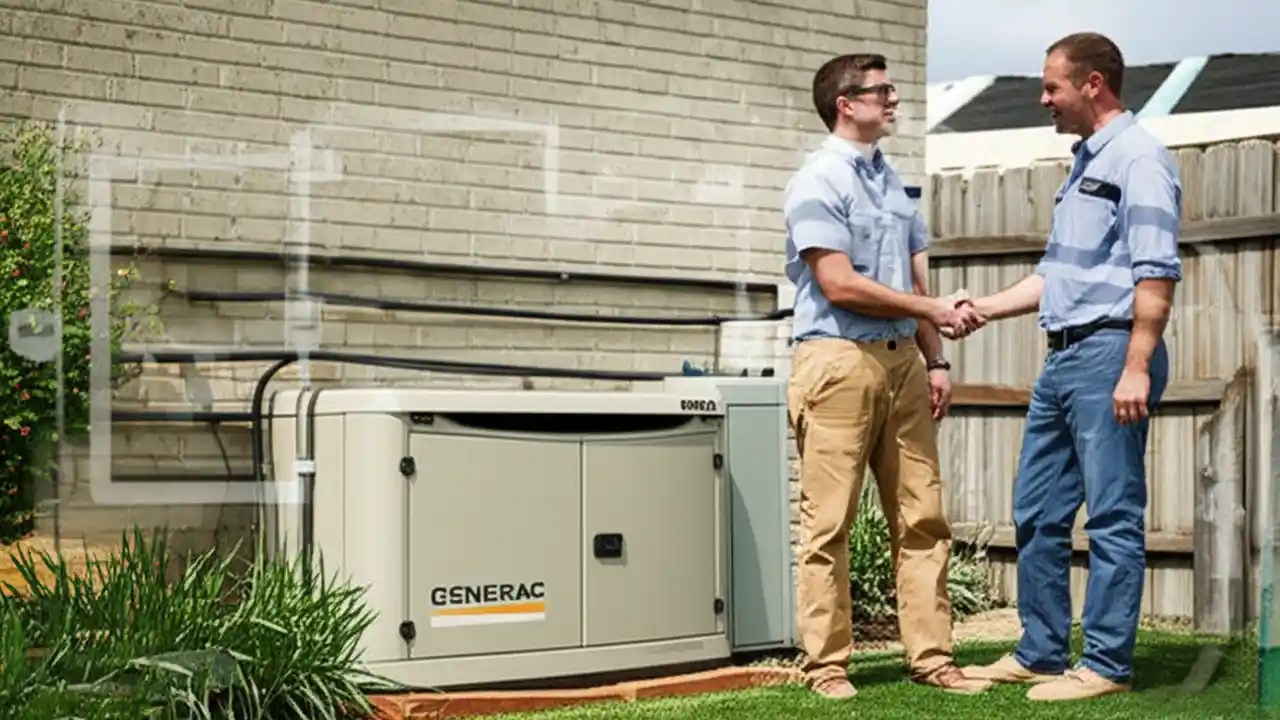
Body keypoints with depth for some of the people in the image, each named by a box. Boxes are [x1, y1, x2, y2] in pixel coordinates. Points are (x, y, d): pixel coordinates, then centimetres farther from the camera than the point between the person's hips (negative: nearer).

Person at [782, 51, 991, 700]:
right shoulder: (817, 183, -7)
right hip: (838, 360, -7)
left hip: (902, 360, 7)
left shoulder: (892, 180, 16)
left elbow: (916, 280, 17)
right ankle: (826, 664, 4)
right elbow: (841, 286, -14)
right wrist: (937, 311, -9)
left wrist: (934, 359, 8)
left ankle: (931, 657, 11)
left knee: (921, 518, 6)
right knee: (828, 522, -3)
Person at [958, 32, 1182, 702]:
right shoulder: (1085, 164, 20)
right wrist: (984, 308, 20)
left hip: (1109, 351, -10)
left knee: (1113, 516, -3)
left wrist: (1137, 368, -23)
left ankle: (1106, 665, 3)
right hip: (1063, 356, 10)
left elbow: (1156, 274, -17)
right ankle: (1039, 654, 21)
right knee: (1037, 514, 12)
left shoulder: (1138, 159, -9)